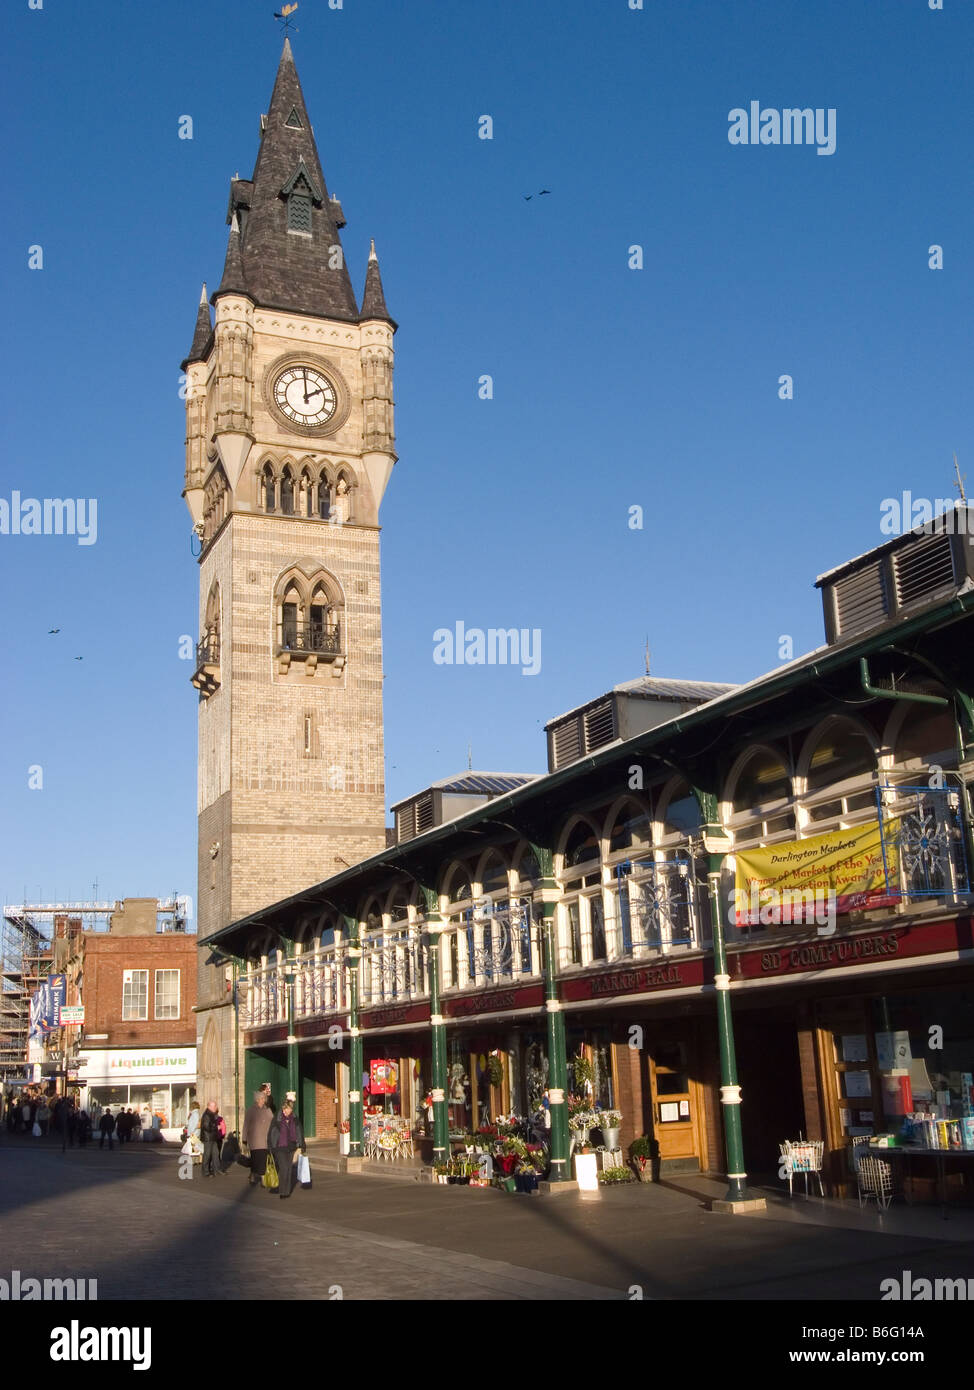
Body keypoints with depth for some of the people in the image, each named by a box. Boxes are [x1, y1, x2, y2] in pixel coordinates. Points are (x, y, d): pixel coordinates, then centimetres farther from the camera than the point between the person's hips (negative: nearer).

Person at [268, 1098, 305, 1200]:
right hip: (280, 1147, -4)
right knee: (283, 1168, -14)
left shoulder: (295, 1120, 4)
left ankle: (287, 1191, 22)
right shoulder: (276, 1119, -6)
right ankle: (282, 1192, -9)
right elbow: (270, 1133, -1)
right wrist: (270, 1147, -3)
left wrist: (302, 1146, 12)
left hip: (291, 1148, 4)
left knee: (289, 1169, 9)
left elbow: (300, 1133, 13)